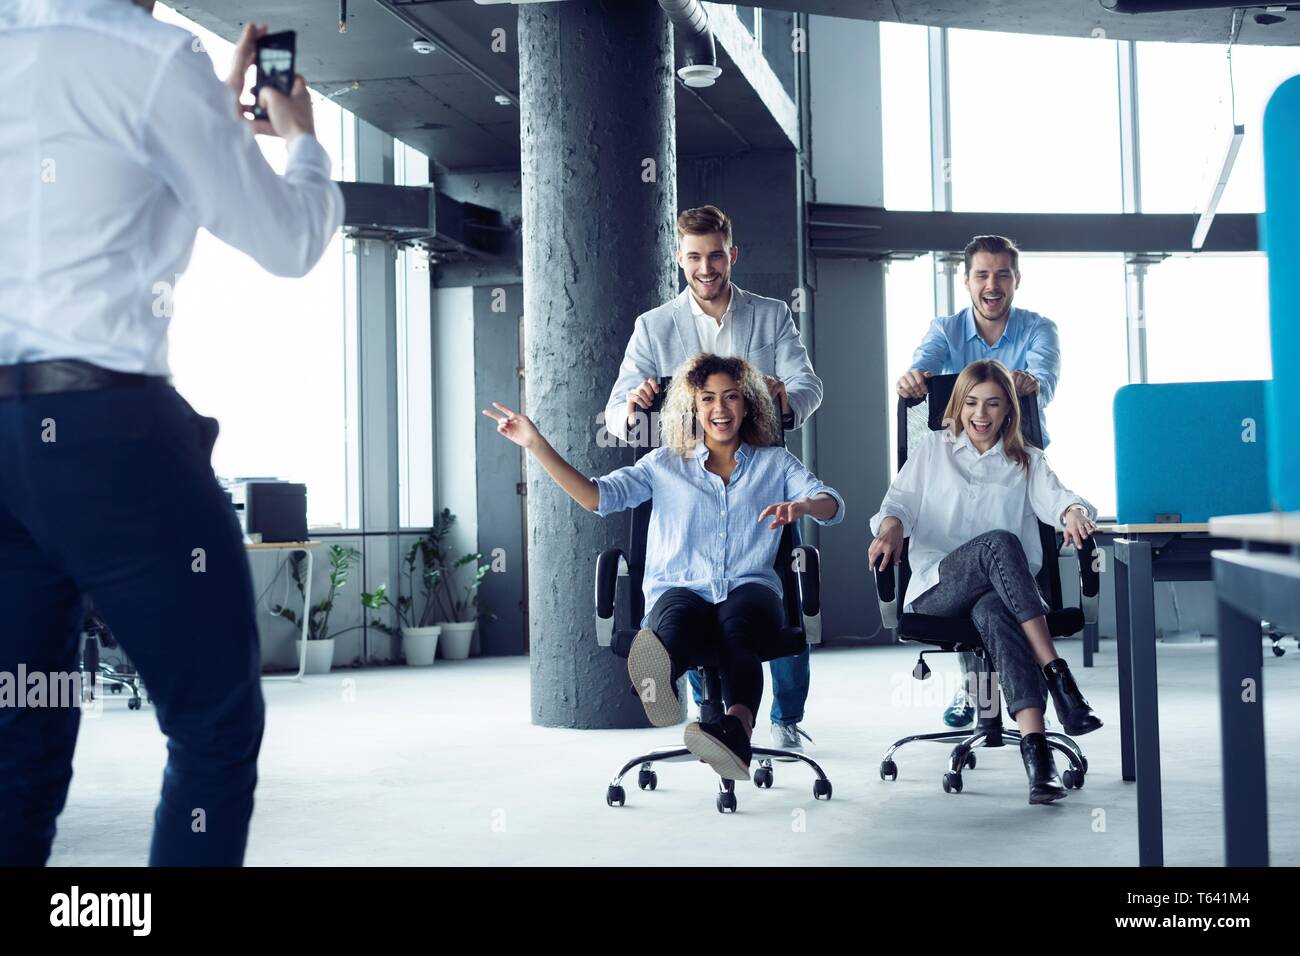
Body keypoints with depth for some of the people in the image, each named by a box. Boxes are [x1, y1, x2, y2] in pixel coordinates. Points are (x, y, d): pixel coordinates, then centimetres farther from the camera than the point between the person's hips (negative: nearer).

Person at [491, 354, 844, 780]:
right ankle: (659, 679, -73)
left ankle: (737, 725, -64)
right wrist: (537, 445, 1)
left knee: (736, 621, -38)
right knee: (678, 615, -38)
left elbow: (832, 504, 6)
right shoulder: (665, 465, 22)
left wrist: (800, 505, -19)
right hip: (680, 590, 0)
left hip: (749, 589, 0)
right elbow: (598, 496, 10)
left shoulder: (774, 462, 21)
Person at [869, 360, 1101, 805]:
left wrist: (1073, 511, -25)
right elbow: (900, 500, 8)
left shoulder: (1027, 462, 22)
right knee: (1000, 542, -35)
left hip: (1002, 589, 1)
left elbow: (1054, 497, 2)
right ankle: (1057, 675, -44)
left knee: (992, 610, -39)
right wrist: (891, 526, -18)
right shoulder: (933, 449, 22)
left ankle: (1033, 743, -53)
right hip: (937, 586, -1)